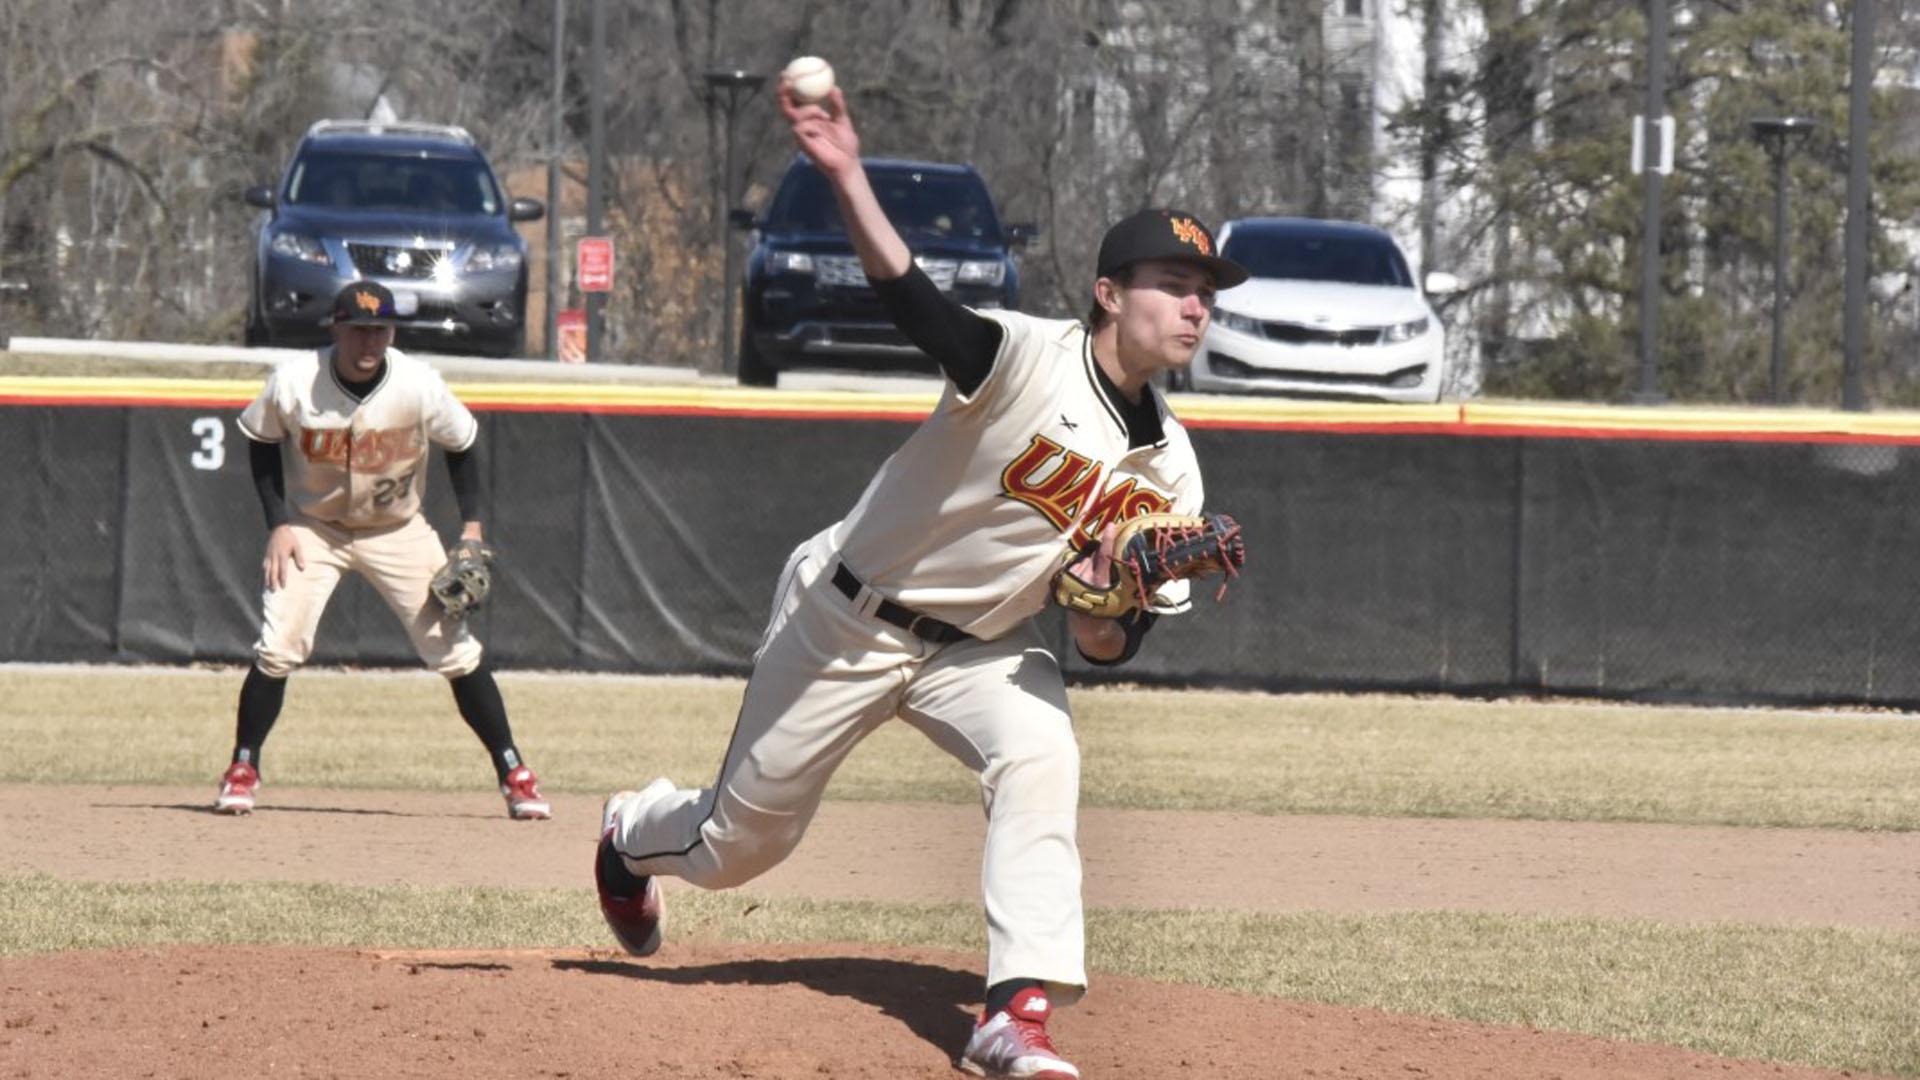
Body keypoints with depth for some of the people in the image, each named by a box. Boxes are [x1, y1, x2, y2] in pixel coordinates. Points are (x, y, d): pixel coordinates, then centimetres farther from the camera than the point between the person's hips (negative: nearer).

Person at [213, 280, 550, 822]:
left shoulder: (419, 386, -20)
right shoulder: (293, 384, -21)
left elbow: (460, 444, -2)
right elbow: (262, 441, -2)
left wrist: (472, 526, -9)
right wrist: (278, 523, -10)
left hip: (398, 531, 0)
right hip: (312, 528, 0)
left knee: (457, 652, -4)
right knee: (277, 649, -15)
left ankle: (513, 772, 7)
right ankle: (243, 769, 3)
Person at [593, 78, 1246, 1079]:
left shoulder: (1167, 471, -6)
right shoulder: (1029, 358, -24)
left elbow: (1106, 647, -2)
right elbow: (913, 301, -44)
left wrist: (1105, 603, -27)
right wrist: (846, 179, -60)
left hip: (983, 647, 4)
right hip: (848, 619, -4)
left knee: (1040, 761, -28)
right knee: (740, 843, 9)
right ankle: (634, 833, 47)